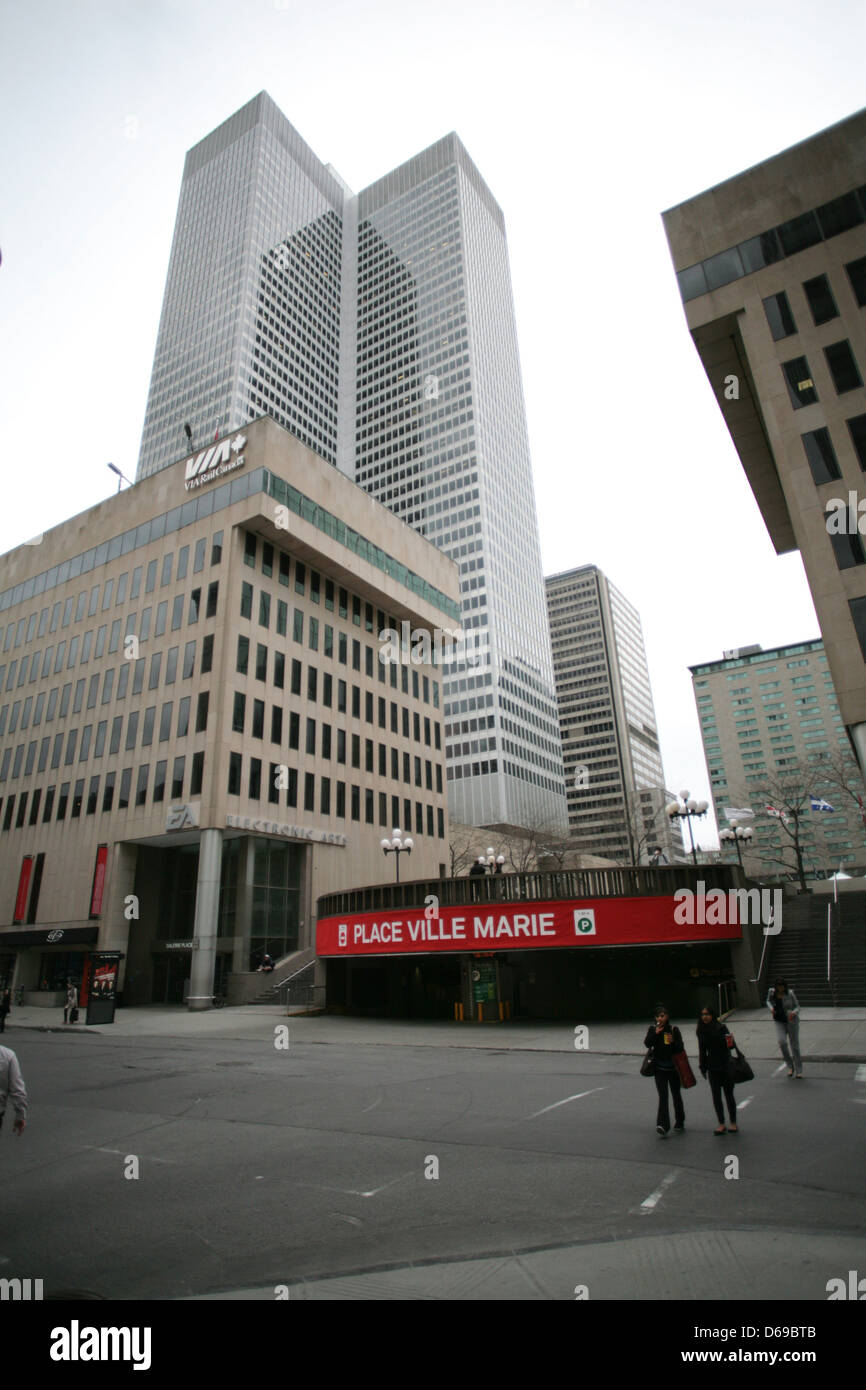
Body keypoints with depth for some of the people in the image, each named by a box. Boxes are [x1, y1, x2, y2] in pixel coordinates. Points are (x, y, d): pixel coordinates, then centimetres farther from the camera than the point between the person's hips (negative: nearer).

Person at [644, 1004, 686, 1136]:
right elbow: (647, 1044, -13)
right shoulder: (652, 1028, -4)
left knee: (676, 1094, 16)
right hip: (659, 1067, -1)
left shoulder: (674, 1029, -7)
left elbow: (680, 1048, -7)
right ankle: (663, 1125, -13)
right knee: (663, 1095, -10)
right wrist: (656, 1033, -23)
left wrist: (673, 1042, -27)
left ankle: (680, 1122, 34)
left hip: (673, 1067, 1)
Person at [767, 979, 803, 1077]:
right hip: (779, 1022, 2)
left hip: (792, 1021, -2)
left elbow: (797, 1007, -6)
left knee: (795, 1045, 3)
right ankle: (790, 1066, 5)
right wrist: (771, 1008, -8)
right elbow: (768, 1001, 12)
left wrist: (794, 1012, -27)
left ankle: (799, 1071, 19)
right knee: (781, 1042, -18)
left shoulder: (790, 994, -15)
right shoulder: (772, 992, -7)